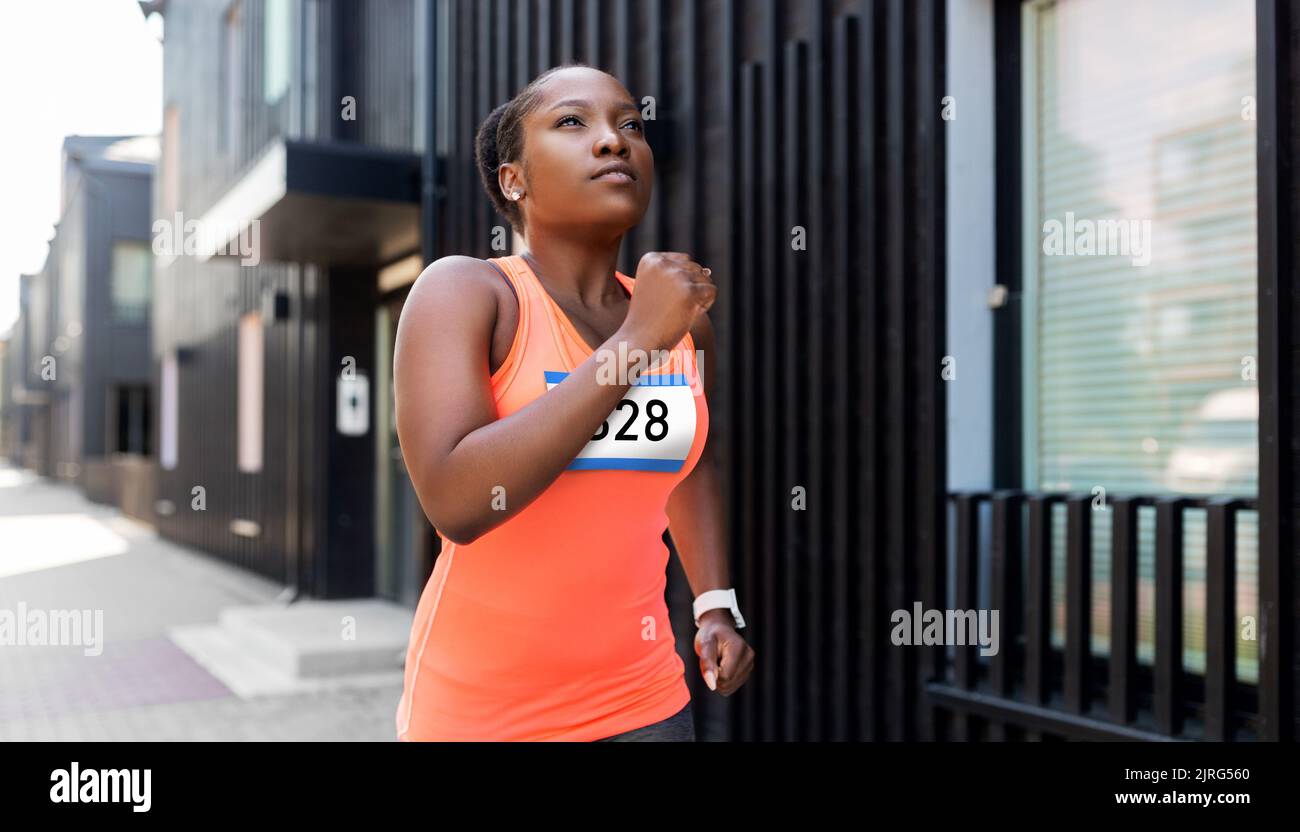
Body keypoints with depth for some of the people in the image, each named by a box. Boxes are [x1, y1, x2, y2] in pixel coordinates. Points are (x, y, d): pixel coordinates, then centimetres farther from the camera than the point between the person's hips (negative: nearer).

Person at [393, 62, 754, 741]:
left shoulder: (684, 319, 1)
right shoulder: (463, 291, -14)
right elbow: (455, 500, -27)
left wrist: (716, 603, 10)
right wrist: (634, 342, -25)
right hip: (481, 706, -4)